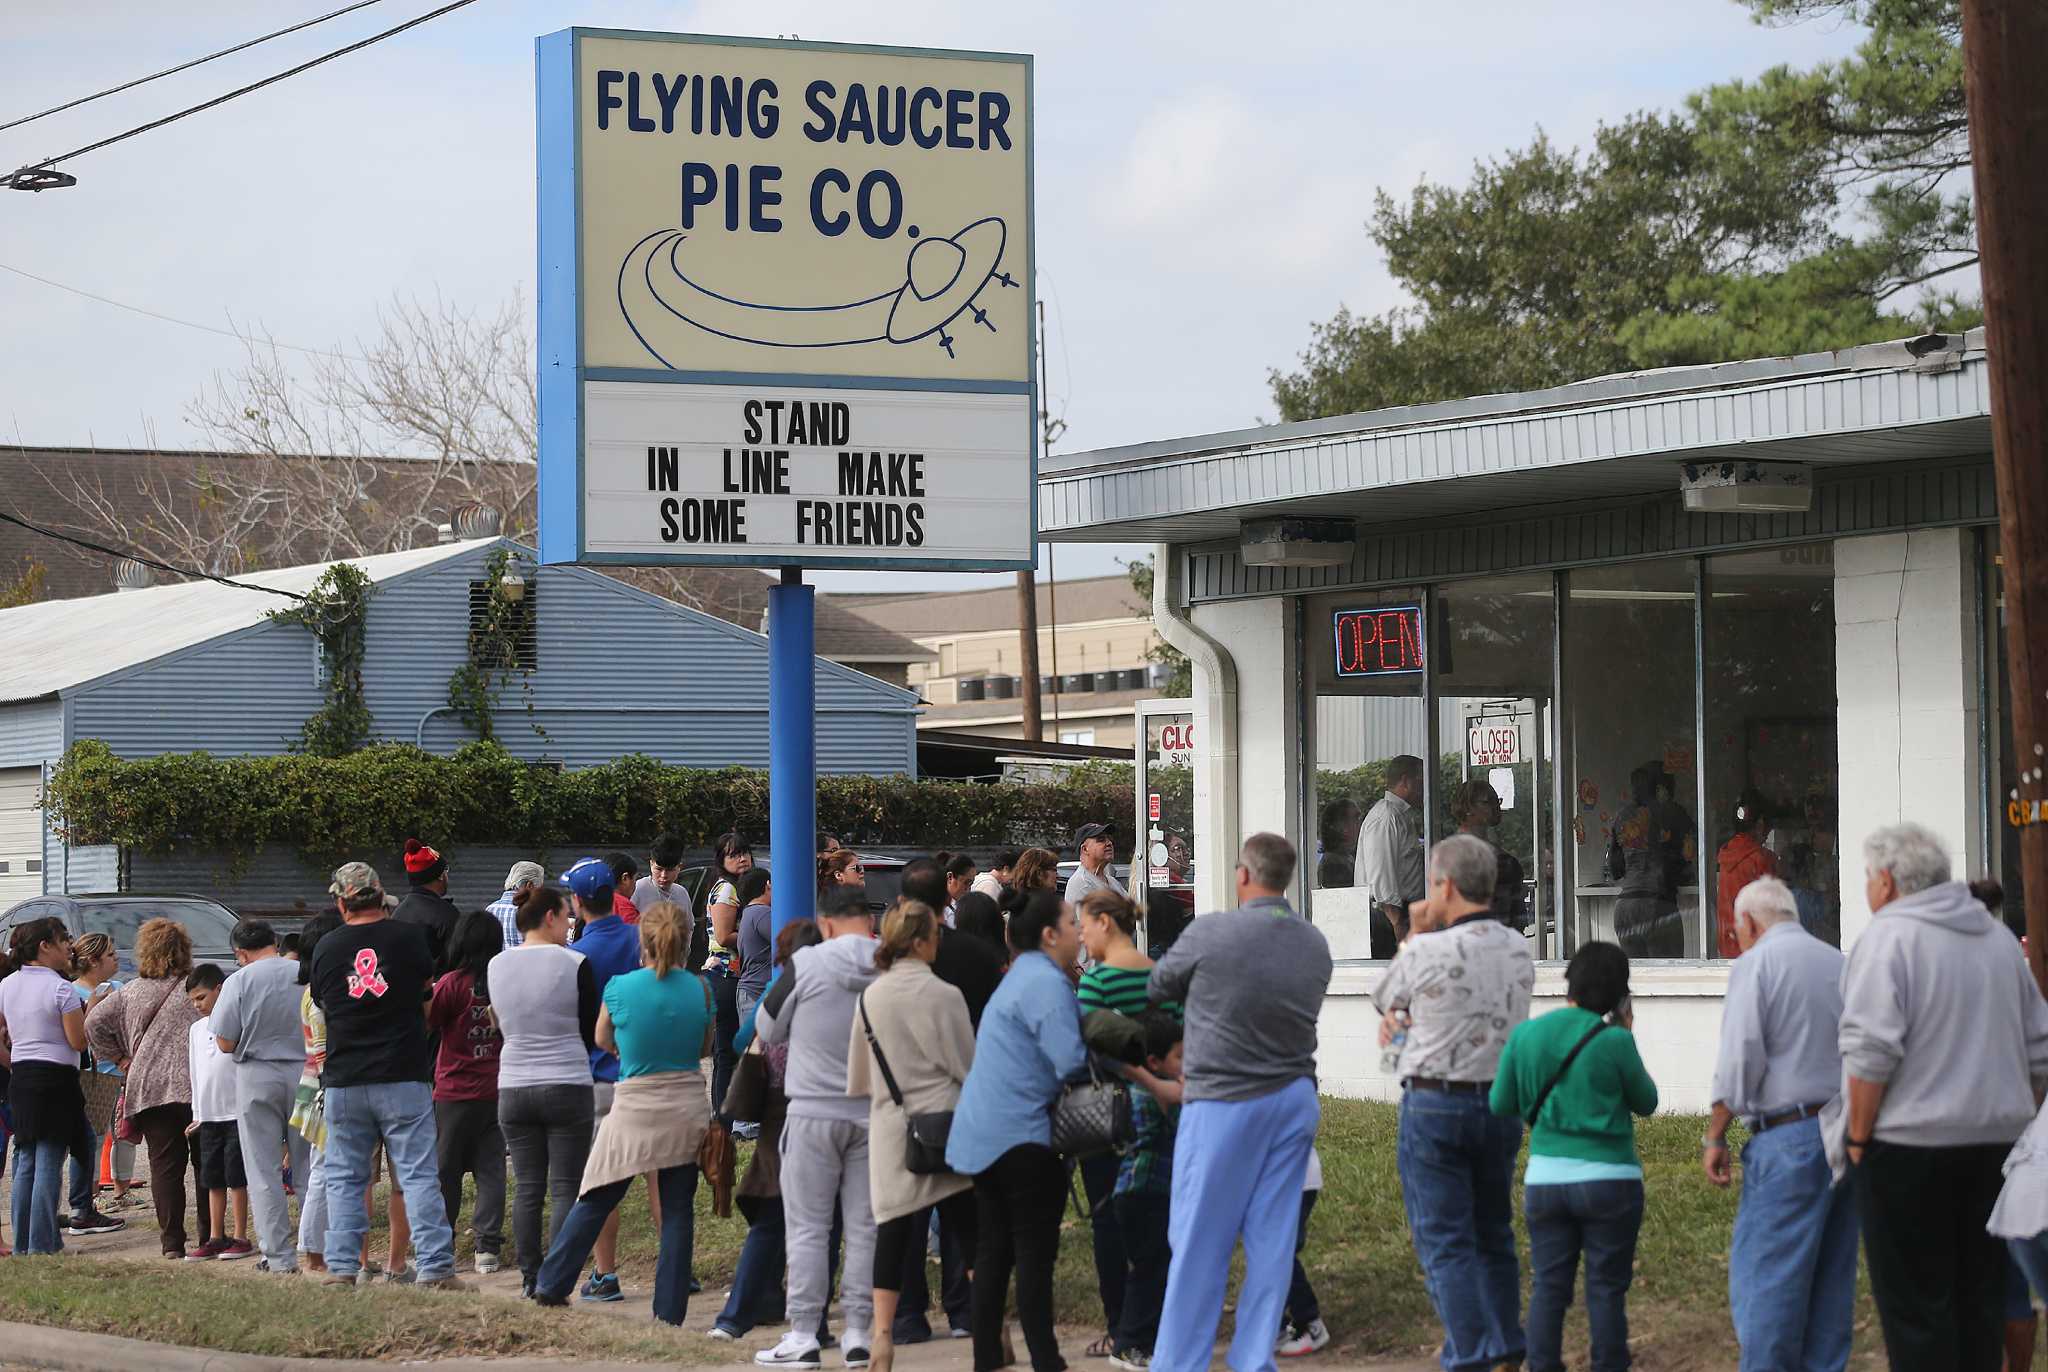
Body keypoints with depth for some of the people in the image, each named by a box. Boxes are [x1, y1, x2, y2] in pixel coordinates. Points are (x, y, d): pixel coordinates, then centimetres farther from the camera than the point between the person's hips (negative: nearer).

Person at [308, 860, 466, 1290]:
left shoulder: (326, 948, 2)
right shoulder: (410, 936, -4)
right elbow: (428, 993, 11)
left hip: (344, 1081, 2)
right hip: (404, 1077, -2)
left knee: (344, 1177, 11)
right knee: (418, 1173, -1)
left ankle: (341, 1265, 8)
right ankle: (435, 1266, -7)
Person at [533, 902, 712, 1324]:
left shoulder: (620, 987, -8)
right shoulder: (699, 989, -4)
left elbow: (603, 1040, 9)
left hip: (635, 1107, -1)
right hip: (687, 1109, 1)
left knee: (594, 1201, 10)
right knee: (678, 1212, 6)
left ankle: (551, 1286, 16)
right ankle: (670, 1310, 6)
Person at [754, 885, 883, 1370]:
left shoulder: (807, 964, -9)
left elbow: (768, 1029, 4)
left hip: (815, 1112, -3)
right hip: (875, 1113, 3)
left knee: (807, 1227, 3)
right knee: (865, 1227, 8)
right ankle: (858, 1333, 10)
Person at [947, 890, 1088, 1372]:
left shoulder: (1018, 978, 18)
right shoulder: (1046, 983, -15)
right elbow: (1070, 1061, -21)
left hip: (984, 1133, 10)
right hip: (1021, 1132, -10)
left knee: (994, 1250, 11)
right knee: (1035, 1252, -7)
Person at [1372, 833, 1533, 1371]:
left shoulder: (1429, 952, -17)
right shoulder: (1518, 950, 3)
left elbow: (1384, 996, 4)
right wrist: (1406, 1014, 13)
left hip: (1435, 1105, -6)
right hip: (1502, 1104, 6)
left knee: (1445, 1242, -2)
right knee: (1494, 1236, 17)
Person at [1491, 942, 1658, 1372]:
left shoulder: (1525, 1035, -1)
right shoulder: (1614, 1042, -11)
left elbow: (1501, 1105, 8)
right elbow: (1646, 1102, 5)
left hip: (1545, 1178, 3)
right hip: (1608, 1178, -3)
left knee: (1547, 1286, 8)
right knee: (1606, 1288, 5)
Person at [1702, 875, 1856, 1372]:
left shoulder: (1757, 963, -4)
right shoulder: (1841, 964, 15)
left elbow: (1739, 1058, -11)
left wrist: (1716, 1136, -5)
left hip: (1787, 1137, -7)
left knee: (1762, 1276, -5)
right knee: (1830, 1279, 10)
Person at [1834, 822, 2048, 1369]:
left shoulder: (1889, 937, -10)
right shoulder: (1998, 938, 13)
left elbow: (1870, 1051, -19)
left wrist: (1859, 1137, -11)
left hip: (1911, 1144, -7)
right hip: (1996, 1140, 7)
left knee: (1914, 1305, -2)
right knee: (1981, 1298, 11)